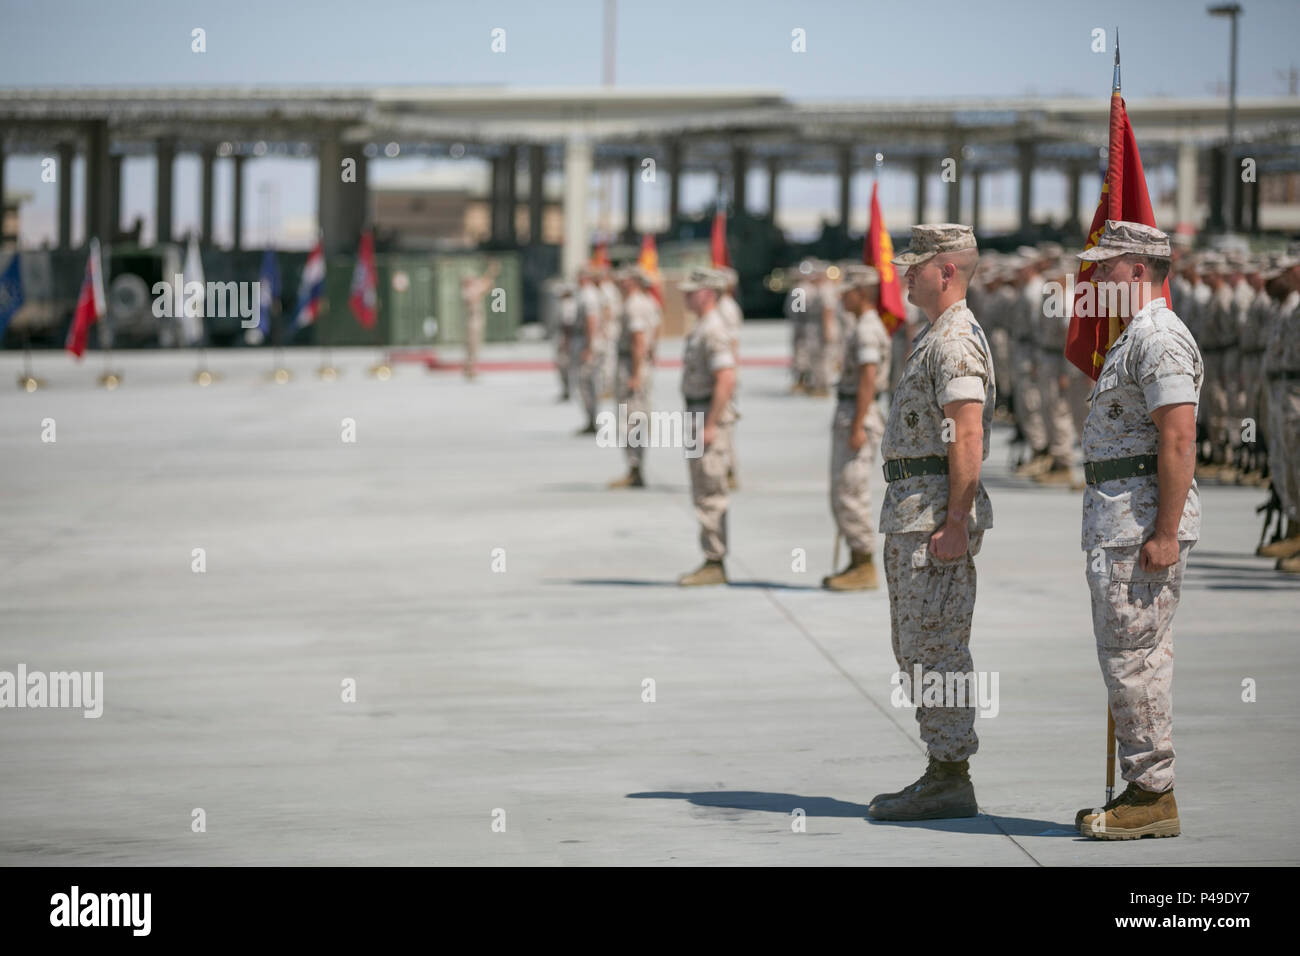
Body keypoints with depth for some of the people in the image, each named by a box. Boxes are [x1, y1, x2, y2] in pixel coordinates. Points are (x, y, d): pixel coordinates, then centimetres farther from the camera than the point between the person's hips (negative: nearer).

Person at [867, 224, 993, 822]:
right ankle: (940, 774, 17)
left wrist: (955, 524, -26)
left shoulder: (956, 341, -14)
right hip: (912, 507, 11)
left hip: (938, 510, -11)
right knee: (917, 649, 13)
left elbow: (968, 438, -22)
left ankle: (951, 781, -7)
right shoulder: (935, 339, 20)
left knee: (937, 647, -9)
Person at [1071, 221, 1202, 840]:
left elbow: (1179, 443, -22)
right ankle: (1144, 791, 16)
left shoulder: (1159, 339, -15)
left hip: (1144, 521, -11)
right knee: (1132, 656, 12)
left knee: (1132, 655, -10)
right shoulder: (1134, 338, 20)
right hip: (1119, 518, 11)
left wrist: (1164, 534, -25)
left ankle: (1152, 795, -7)